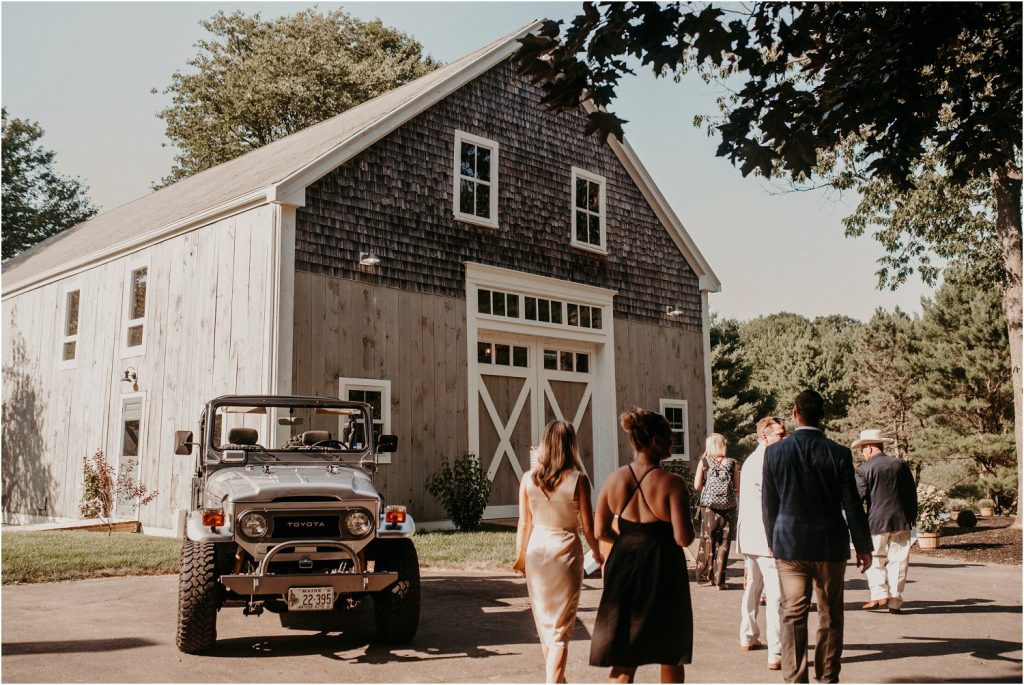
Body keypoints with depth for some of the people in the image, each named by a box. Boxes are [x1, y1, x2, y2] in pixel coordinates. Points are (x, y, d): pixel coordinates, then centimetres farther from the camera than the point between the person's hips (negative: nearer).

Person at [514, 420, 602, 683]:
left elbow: (524, 525, 1)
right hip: (566, 553, -3)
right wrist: (597, 553, 11)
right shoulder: (578, 479, -11)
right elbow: (587, 527, -6)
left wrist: (520, 556, 15)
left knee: (545, 624, 20)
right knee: (561, 629, 5)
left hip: (536, 551, 4)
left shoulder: (529, 478, -4)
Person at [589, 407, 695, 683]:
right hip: (663, 575, -4)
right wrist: (688, 524, 3)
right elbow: (683, 538, -19)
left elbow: (601, 531, 2)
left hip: (623, 571, 4)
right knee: (671, 654, 18)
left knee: (623, 658, 11)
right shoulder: (672, 483, -16)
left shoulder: (614, 479, -2)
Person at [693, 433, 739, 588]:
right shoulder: (731, 463, 0)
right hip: (728, 507, 0)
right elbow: (738, 488, 0)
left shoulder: (704, 462, -1)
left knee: (707, 541, 10)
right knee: (723, 543, 5)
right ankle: (719, 580, 5)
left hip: (708, 507, 0)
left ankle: (706, 577, 13)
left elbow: (697, 486, -5)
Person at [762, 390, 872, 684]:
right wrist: (863, 547, 6)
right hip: (830, 546, 0)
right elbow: (852, 504, -5)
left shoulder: (775, 452, -5)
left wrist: (774, 542, 15)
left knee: (793, 615, 5)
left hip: (789, 545, 1)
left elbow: (768, 504, 2)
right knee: (830, 616, 12)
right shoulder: (838, 454, -9)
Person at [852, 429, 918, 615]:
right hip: (901, 522, 3)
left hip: (876, 522, -3)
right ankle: (895, 602, 8)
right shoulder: (901, 464, 6)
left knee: (875, 559, 10)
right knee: (897, 561, 6)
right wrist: (912, 517, 18)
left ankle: (880, 594, -4)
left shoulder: (864, 469, -6)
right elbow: (912, 493, 10)